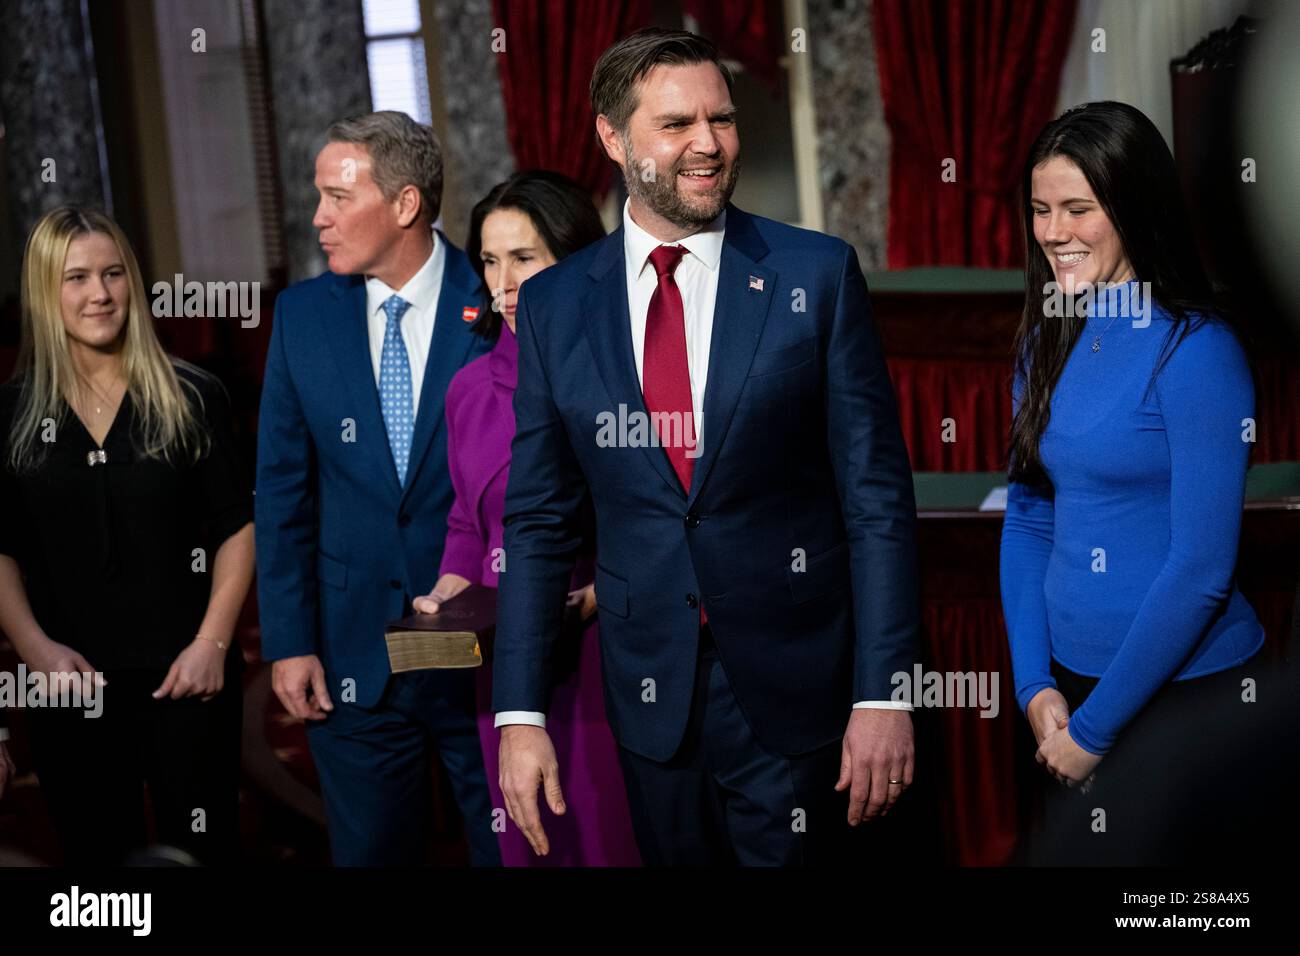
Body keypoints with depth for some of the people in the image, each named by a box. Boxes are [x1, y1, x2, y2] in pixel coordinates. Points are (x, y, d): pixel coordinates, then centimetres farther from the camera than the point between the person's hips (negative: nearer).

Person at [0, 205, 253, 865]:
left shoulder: (191, 398, 0)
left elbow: (236, 530, 2)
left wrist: (211, 644, -8)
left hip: (185, 678, -1)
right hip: (72, 686, 1)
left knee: (199, 853, 4)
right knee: (94, 853, 12)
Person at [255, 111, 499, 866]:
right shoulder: (303, 316, 2)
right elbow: (284, 490, 4)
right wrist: (289, 641, 1)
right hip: (354, 655, 3)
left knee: (510, 848, 9)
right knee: (369, 852, 13)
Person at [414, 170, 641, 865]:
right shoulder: (471, 388, 10)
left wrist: (601, 596, -19)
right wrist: (445, 598, 2)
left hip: (605, 650, -4)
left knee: (611, 838, 1)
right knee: (527, 843, 10)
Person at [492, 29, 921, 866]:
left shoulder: (818, 275, -4)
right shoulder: (554, 305, 3)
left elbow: (878, 498, -5)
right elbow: (540, 524, 5)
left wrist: (884, 693, -10)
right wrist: (520, 714, 0)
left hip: (792, 693, -2)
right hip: (649, 694, 2)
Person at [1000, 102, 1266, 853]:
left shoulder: (1196, 349, -15)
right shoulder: (1050, 342, 5)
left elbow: (1202, 568, -18)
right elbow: (1028, 518, 9)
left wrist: (1093, 726, -13)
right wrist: (1035, 685, -2)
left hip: (1182, 693, -6)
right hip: (1072, 681, 6)